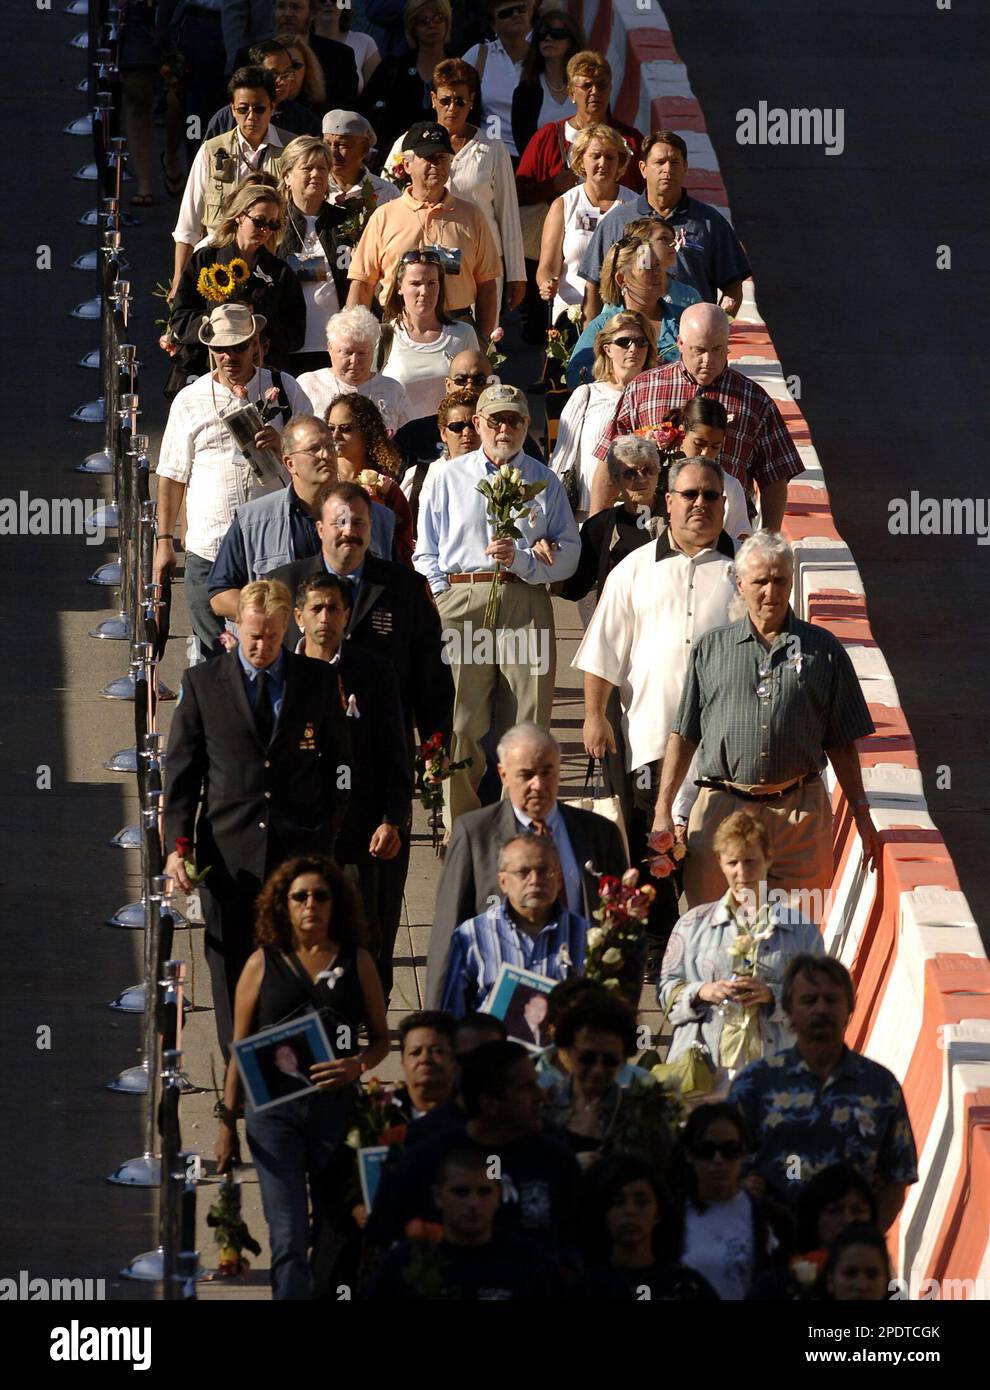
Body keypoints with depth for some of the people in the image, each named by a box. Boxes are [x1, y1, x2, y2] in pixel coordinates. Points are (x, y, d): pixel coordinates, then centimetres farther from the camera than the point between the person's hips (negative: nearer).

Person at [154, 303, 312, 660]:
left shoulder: (285, 392, 6)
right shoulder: (190, 400, 7)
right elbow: (173, 476, 11)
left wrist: (282, 444, -16)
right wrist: (164, 540, 7)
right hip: (208, 550, 1)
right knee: (213, 654, 3)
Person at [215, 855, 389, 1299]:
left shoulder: (356, 962, 8)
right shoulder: (263, 964, 6)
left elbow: (381, 1037, 11)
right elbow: (240, 1050, 9)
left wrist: (357, 1065, -11)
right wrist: (227, 1120, 4)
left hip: (336, 1108, 2)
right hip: (274, 1109, -2)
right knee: (288, 1239, -11)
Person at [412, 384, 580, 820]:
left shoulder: (545, 482, 15)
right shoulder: (445, 479, 15)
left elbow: (569, 554, 7)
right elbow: (425, 554, 12)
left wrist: (521, 559, -10)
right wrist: (444, 601, -2)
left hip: (526, 604, 0)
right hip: (461, 603, 0)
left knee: (526, 728, -5)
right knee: (462, 727, -7)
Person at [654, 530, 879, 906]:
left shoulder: (824, 650, 9)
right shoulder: (709, 648, 10)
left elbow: (841, 744, 12)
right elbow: (682, 737, 11)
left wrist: (861, 813, 7)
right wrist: (663, 812, 5)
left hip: (800, 814, 0)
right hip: (722, 809, 0)